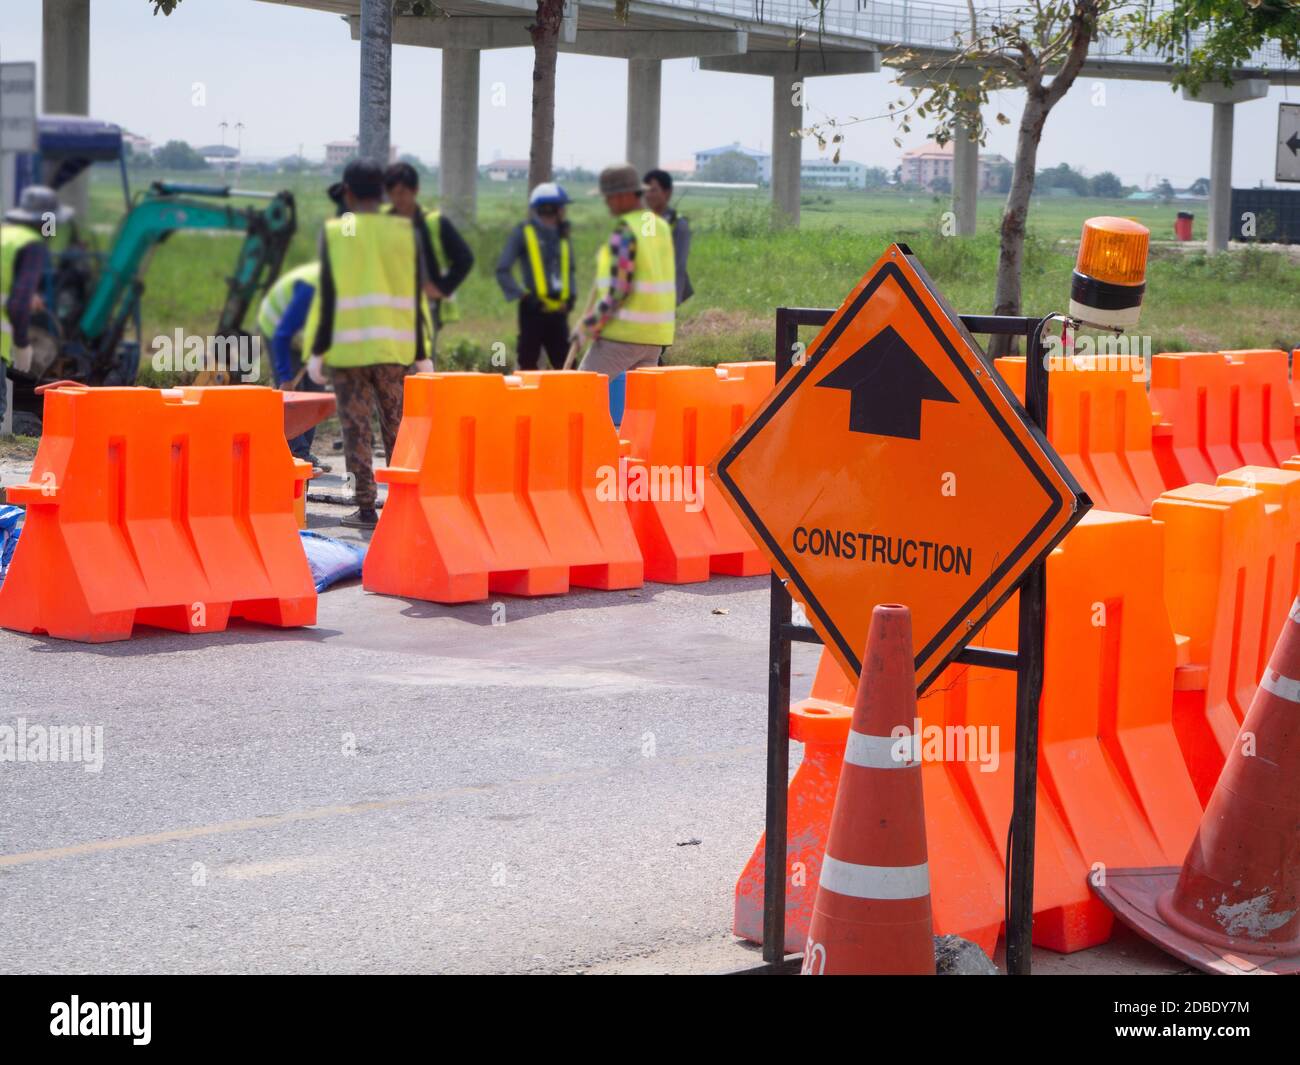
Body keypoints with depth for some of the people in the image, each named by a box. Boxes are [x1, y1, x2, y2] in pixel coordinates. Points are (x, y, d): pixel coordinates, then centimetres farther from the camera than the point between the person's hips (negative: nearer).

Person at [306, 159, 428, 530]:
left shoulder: (334, 232, -2)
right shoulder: (405, 232, 4)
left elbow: (327, 297, -6)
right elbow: (416, 297, 4)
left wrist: (317, 352, -1)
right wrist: (421, 354, 8)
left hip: (347, 348, -2)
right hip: (395, 347, 2)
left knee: (357, 429, 3)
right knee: (396, 426, 12)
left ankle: (366, 509, 2)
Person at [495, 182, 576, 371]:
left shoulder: (562, 235, 11)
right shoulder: (523, 233, -5)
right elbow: (503, 270, -5)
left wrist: (570, 295, 7)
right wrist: (524, 295, -13)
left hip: (558, 312, 5)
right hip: (533, 311, -5)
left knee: (565, 364, 4)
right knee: (528, 364, 0)